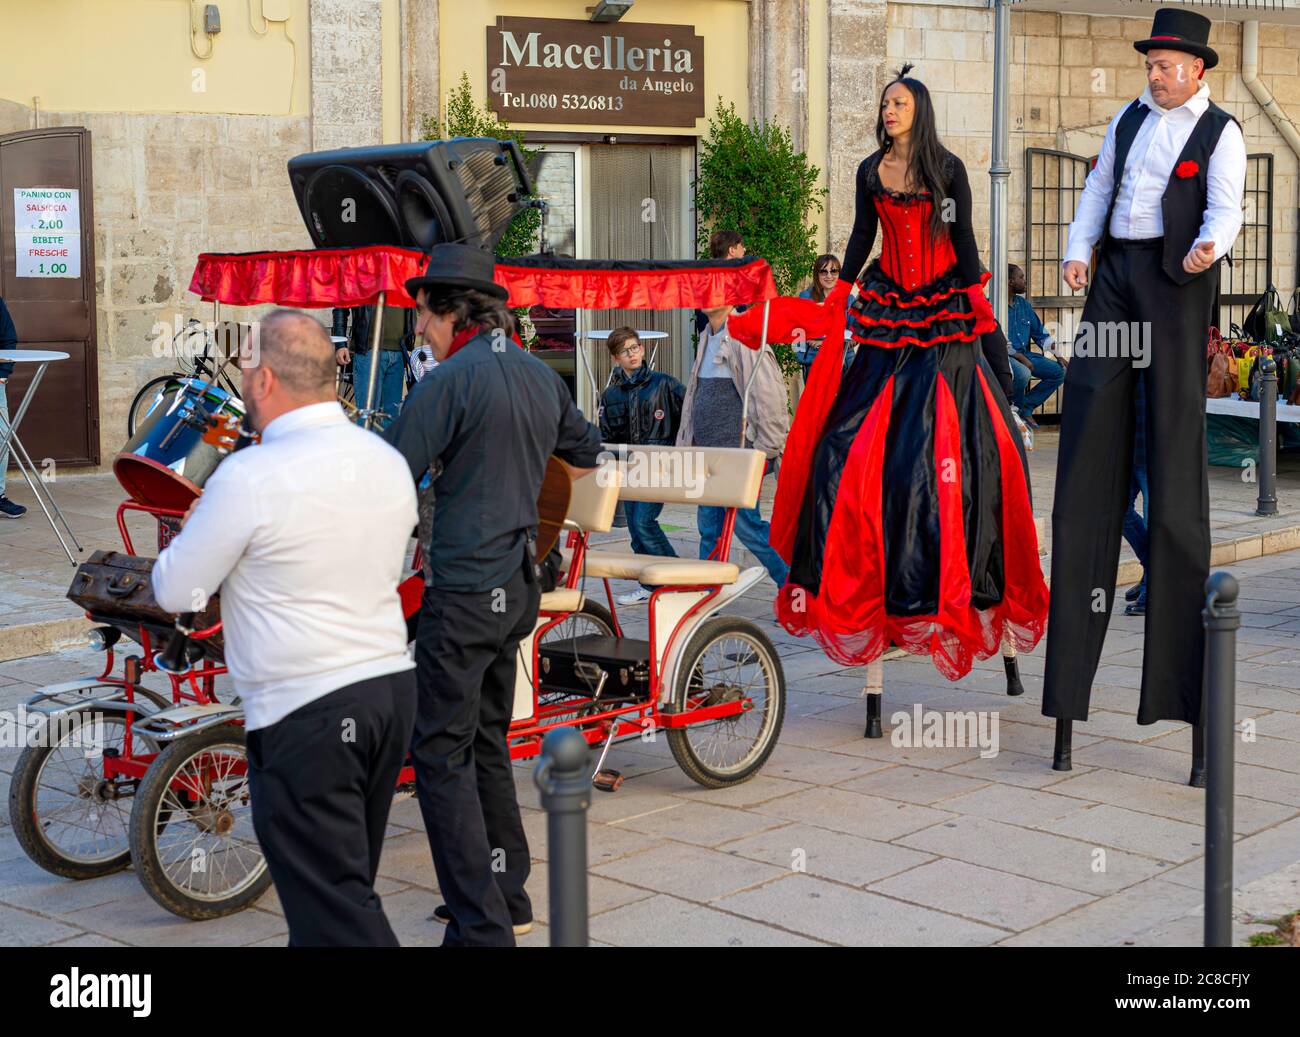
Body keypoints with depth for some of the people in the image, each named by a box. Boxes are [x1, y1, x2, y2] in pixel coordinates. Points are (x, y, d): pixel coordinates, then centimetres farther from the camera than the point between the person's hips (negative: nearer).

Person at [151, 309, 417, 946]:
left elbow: (175, 593, -7)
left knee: (335, 906, -2)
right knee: (347, 884, 19)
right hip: (392, 685, 8)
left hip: (304, 712, -8)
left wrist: (193, 527, 13)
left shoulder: (250, 477, -16)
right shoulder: (388, 461, 6)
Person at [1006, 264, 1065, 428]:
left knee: (1059, 371, -5)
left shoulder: (1024, 305, 16)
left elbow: (1040, 333, 19)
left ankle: (1026, 407, -1)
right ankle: (1016, 412, -8)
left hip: (1024, 354, 8)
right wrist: (1019, 357, -24)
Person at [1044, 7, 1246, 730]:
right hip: (1117, 266, 5)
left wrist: (1208, 247, -34)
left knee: (1177, 414, -4)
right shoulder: (1129, 119, 16)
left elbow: (1225, 209, -13)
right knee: (1092, 404, 1)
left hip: (1176, 277, -5)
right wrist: (1079, 252, 3)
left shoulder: (1220, 133, -1)